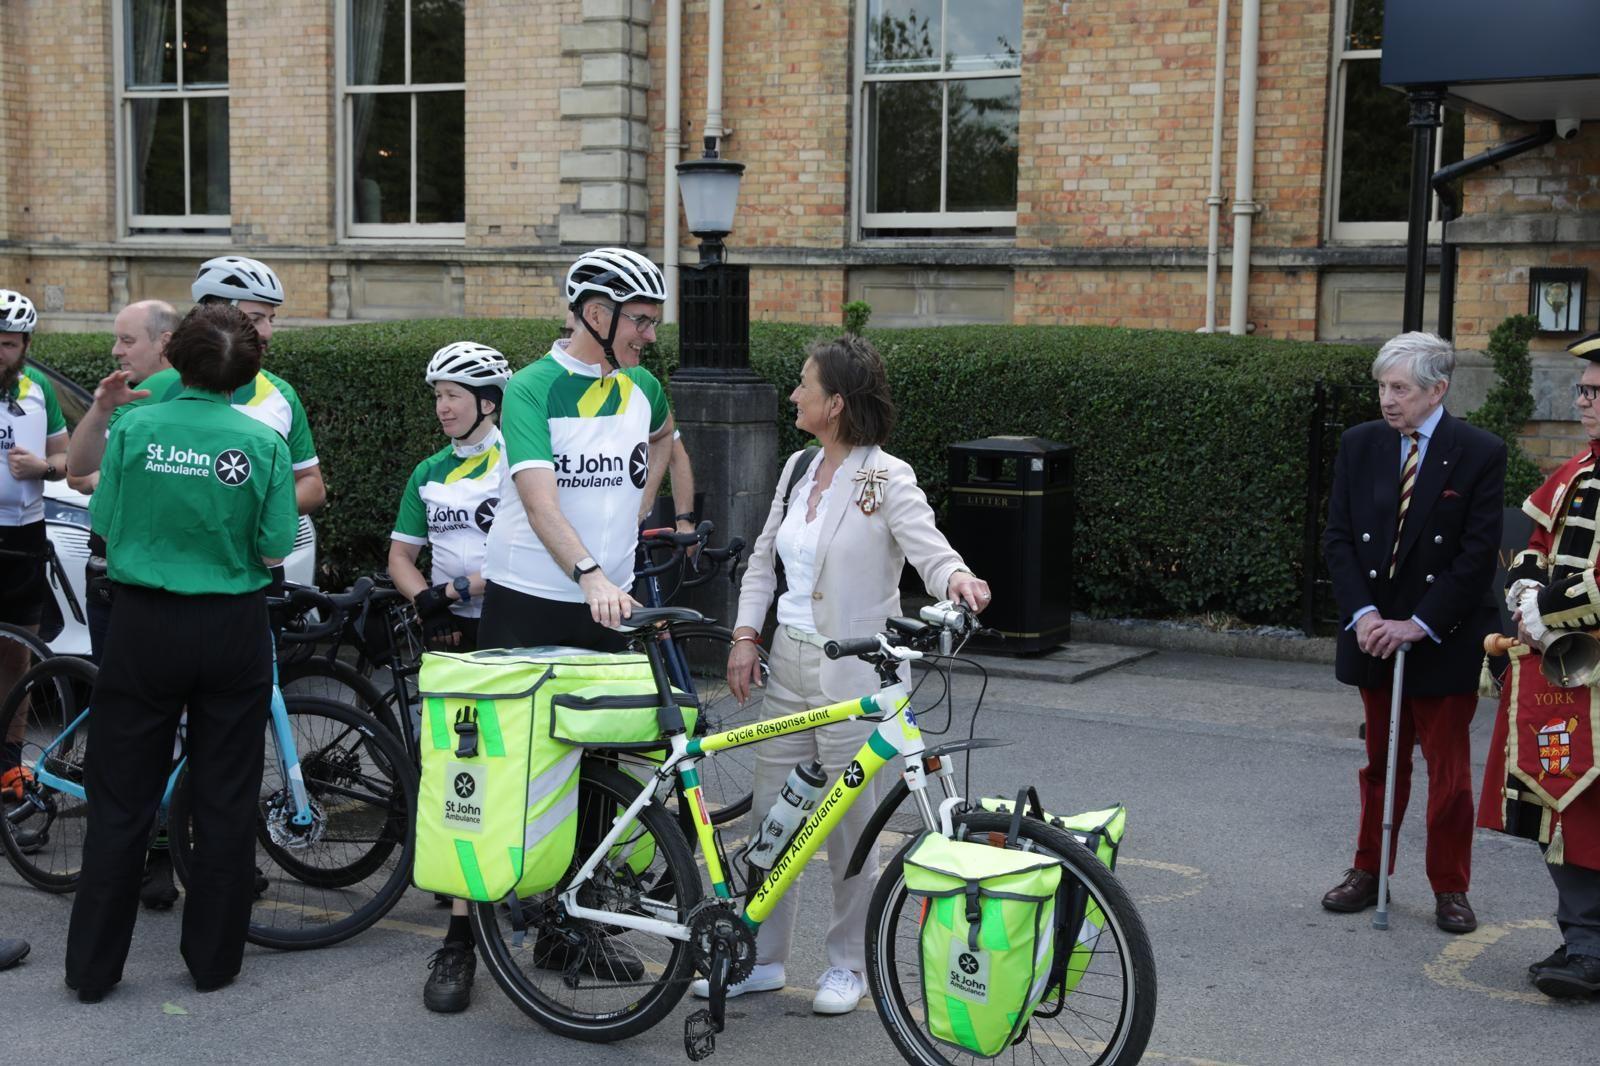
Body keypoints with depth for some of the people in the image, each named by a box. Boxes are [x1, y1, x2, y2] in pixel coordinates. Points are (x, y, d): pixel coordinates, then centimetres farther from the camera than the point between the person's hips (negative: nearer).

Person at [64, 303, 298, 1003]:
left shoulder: (134, 428, -6)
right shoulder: (263, 444, -8)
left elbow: (106, 530, 0)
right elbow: (274, 553, -6)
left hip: (144, 624, 1)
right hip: (233, 631, 0)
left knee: (120, 800, 10)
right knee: (224, 800, 11)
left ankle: (92, 966, 17)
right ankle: (213, 959, 19)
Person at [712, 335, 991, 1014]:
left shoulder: (886, 479, -12)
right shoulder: (799, 469, 9)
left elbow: (930, 550, -21)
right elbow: (764, 558, 17)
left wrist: (957, 580, -43)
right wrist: (746, 635, 8)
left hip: (851, 671, -7)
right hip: (789, 662, 7)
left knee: (848, 825, 4)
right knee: (769, 814, 10)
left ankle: (848, 964, 21)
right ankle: (761, 958, 22)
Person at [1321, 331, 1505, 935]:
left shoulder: (1479, 454, -9)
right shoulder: (1360, 445, 2)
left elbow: (1478, 555, -12)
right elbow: (1338, 539, 1)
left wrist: (1419, 625, -17)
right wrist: (1362, 613, -12)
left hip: (1444, 641, -3)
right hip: (1373, 633, 3)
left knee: (1449, 772, 6)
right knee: (1381, 765, 14)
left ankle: (1450, 889, 19)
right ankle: (1367, 873, 26)